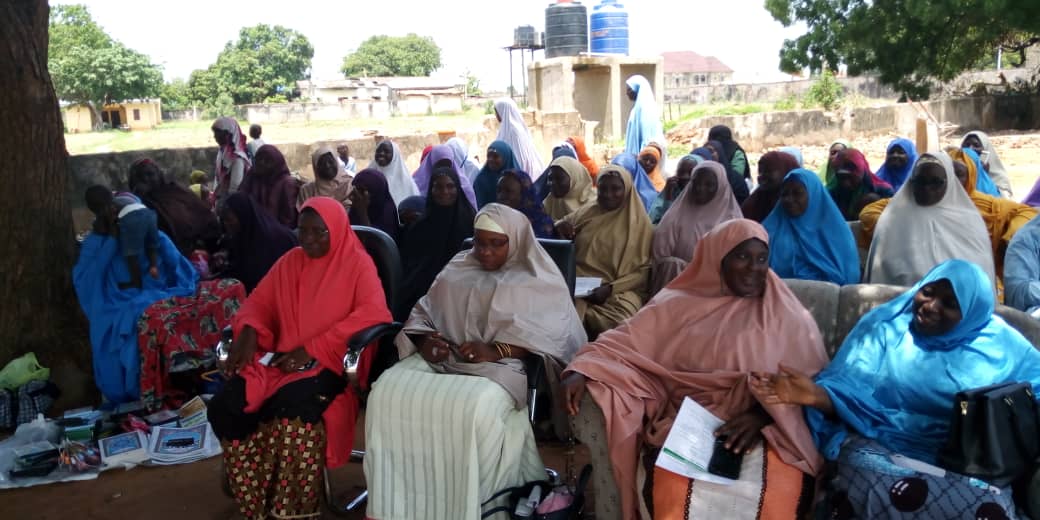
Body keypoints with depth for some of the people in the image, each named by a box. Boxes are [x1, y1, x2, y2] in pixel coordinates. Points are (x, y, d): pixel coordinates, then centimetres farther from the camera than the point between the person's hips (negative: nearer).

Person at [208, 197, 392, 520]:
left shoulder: (357, 264, -1)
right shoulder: (290, 261, 16)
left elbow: (374, 312, -16)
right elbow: (259, 302, 18)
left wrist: (313, 349, -21)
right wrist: (249, 332, -8)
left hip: (331, 361, -5)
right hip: (281, 357, 5)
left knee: (294, 404, -36)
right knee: (226, 406, -21)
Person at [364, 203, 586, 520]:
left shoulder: (539, 281, 10)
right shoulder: (457, 269, 24)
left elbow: (551, 333, -4)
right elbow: (423, 311, 20)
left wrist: (495, 351, -19)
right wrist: (424, 340, -5)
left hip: (500, 365, -4)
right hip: (441, 358, 5)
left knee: (475, 409, -37)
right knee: (388, 393, -24)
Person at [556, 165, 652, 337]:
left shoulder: (640, 223, 7)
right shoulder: (586, 212, 17)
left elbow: (644, 270, 1)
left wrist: (611, 288, -14)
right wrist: (560, 228, -3)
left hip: (619, 291, -2)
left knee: (620, 319, -35)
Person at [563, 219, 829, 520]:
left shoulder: (788, 317, 10)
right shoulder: (677, 306, 11)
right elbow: (623, 344, 7)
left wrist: (761, 414, -16)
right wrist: (581, 370, -12)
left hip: (765, 430, 0)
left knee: (775, 495, -30)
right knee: (677, 492, -30)